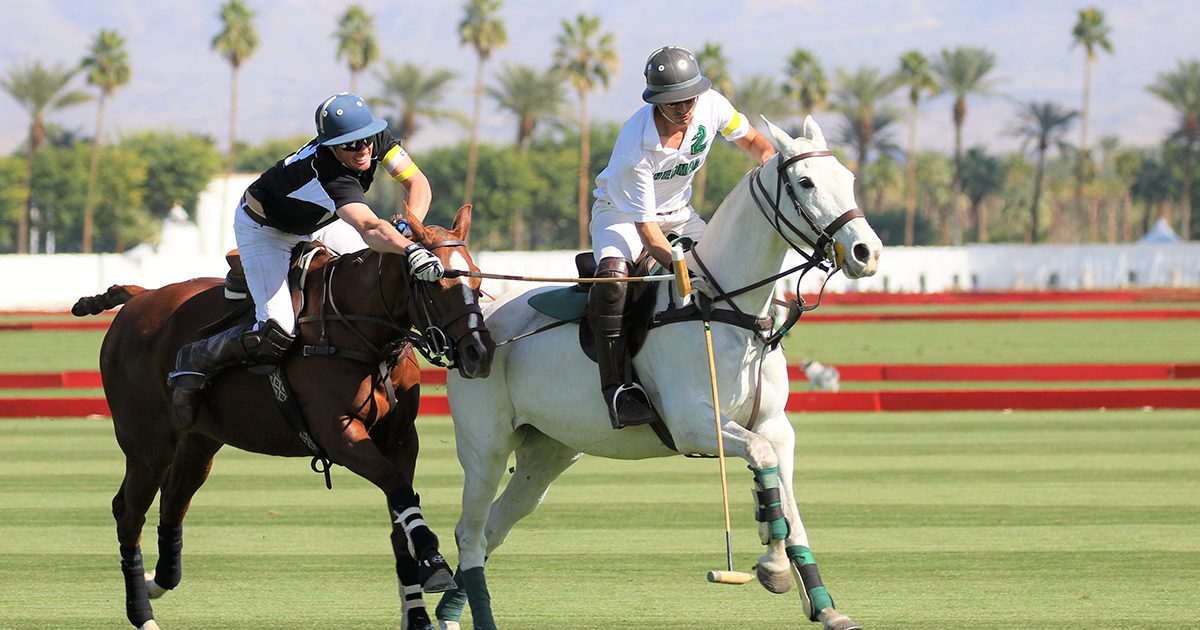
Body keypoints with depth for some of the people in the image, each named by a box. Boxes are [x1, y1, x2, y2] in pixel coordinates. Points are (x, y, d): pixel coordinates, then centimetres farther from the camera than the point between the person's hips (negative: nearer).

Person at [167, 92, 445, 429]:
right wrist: (410, 250, -76)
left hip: (317, 224, 8)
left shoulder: (379, 135, -23)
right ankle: (195, 360, 2)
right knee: (278, 334, -22)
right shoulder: (326, 174, -45)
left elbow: (417, 182, -21)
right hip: (264, 230, -8)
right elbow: (369, 228, -59)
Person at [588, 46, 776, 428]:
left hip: (678, 214, 6)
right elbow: (644, 225, -31)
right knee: (613, 275, -35)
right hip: (620, 212, -6)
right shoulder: (635, 145, -34)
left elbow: (752, 140, 4)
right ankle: (616, 389, -34)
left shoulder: (711, 106, -18)